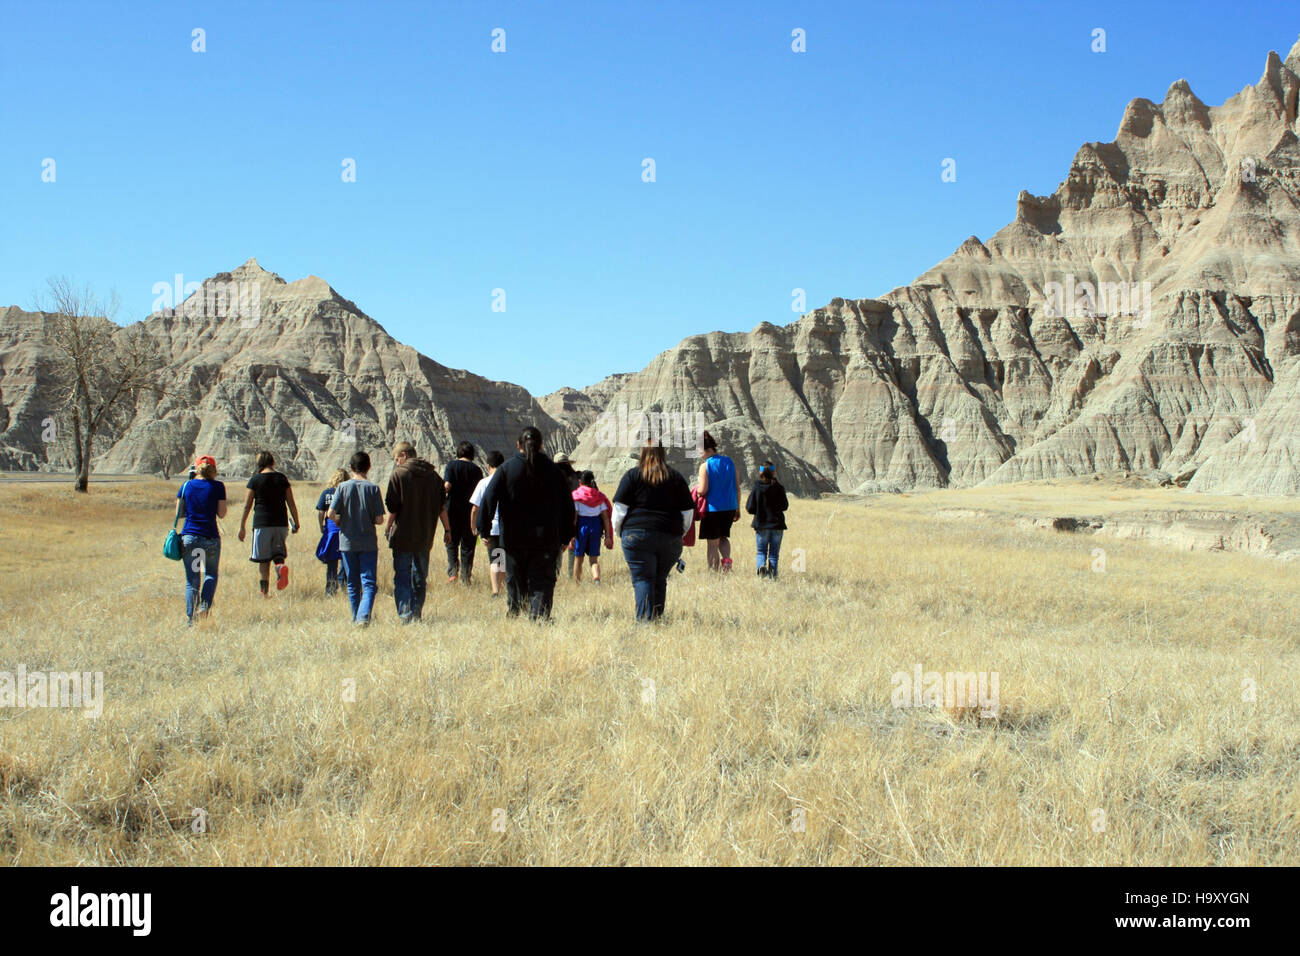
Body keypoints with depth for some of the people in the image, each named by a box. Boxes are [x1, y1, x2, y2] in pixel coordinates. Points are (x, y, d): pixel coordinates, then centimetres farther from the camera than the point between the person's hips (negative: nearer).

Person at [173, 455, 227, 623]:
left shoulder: (186, 486, 4)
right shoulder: (218, 487, -2)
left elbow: (178, 512, 8)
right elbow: (222, 513, -3)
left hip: (189, 536, 1)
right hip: (210, 538, -1)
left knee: (191, 580, 7)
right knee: (210, 574, 17)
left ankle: (191, 617, 2)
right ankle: (204, 607, -5)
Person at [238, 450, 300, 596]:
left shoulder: (255, 480, -1)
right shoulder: (282, 478, 6)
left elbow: (247, 506, 0)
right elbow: (292, 504, 6)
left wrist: (242, 527, 7)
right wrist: (296, 524, 13)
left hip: (262, 523, -2)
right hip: (281, 523, 2)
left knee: (263, 561, 5)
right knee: (278, 553, 12)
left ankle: (264, 591, 3)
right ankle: (281, 566, -21)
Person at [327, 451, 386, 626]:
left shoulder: (343, 487, -3)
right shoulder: (373, 488, -5)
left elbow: (331, 513, -10)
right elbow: (379, 519, -8)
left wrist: (340, 523, 10)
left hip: (347, 542, 1)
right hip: (368, 543, -1)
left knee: (353, 585, 13)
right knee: (368, 583, -2)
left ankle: (356, 619, 20)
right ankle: (364, 616, -21)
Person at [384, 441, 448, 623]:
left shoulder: (398, 474, -8)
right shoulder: (433, 475, 7)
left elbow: (392, 507, -9)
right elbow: (442, 506, 9)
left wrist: (388, 528, 2)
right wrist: (447, 529, 14)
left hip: (403, 535, -4)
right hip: (425, 537, 5)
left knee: (401, 578, 0)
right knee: (420, 578, 14)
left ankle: (405, 615, -10)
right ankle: (417, 614, 14)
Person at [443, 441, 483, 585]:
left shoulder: (452, 465, -2)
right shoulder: (476, 469, 3)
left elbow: (447, 485, -14)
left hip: (453, 509, -1)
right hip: (470, 511, 1)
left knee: (452, 543, 9)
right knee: (468, 546, 8)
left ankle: (453, 572, -8)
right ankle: (465, 577, 7)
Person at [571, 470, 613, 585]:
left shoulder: (576, 496, -5)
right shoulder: (599, 496, 5)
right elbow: (605, 517, 2)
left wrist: (572, 536, -9)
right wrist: (607, 535, 5)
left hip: (582, 525, -3)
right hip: (596, 526, 3)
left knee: (578, 558, 11)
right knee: (594, 558, 9)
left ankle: (576, 583, 16)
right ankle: (597, 579, -15)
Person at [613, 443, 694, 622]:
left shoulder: (632, 475, 4)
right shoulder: (676, 478, 13)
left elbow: (619, 508, 0)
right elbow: (688, 513, 14)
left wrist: (619, 533, 14)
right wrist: (679, 534, 27)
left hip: (638, 535, -3)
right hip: (670, 538, 3)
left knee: (642, 579, -4)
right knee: (660, 580, 11)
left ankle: (645, 620, -16)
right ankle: (658, 618, 10)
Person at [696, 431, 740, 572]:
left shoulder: (705, 465, -10)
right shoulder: (730, 462, 6)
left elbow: (703, 490, -15)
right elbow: (737, 488, 7)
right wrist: (738, 508, 15)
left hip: (713, 508, -5)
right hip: (730, 507, 5)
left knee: (712, 543, 4)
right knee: (724, 537, 22)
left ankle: (714, 570, 4)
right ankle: (727, 559, -2)